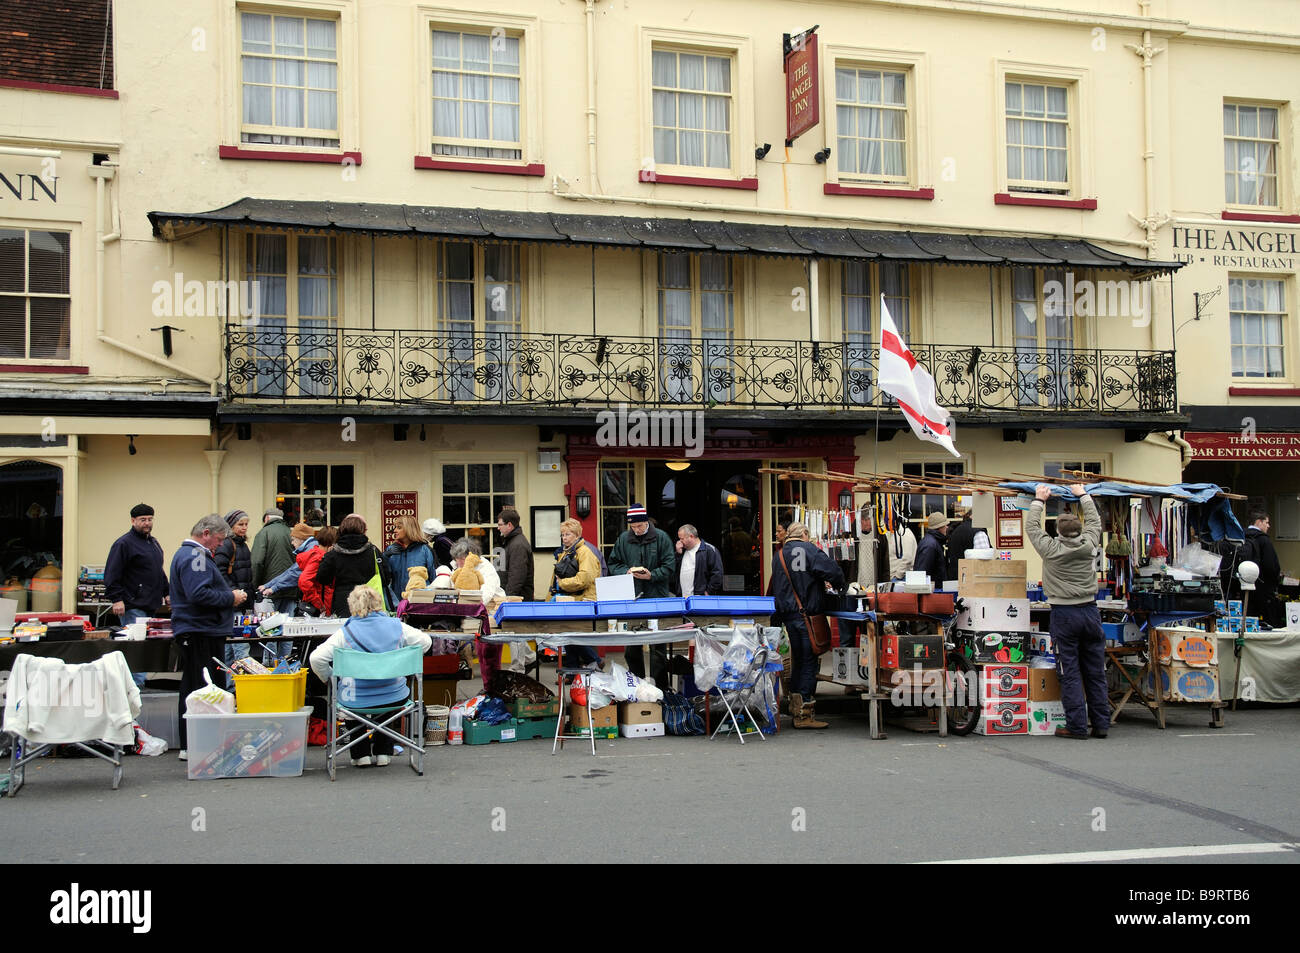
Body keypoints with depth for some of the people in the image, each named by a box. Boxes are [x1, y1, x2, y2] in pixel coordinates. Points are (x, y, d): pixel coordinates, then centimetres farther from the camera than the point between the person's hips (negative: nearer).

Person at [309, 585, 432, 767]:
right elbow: (425, 641, 5)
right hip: (394, 699, 2)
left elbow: (316, 658, -20)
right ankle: (382, 753, 38)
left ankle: (361, 754, 32)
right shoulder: (397, 626, -5)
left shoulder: (345, 633, -13)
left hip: (357, 702, -2)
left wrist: (329, 678, -3)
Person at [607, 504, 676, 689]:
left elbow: (669, 566, -3)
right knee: (632, 644, 10)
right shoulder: (623, 539, 7)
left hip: (656, 597, -3)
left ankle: (660, 685, 6)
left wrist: (651, 575, -16)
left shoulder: (661, 537, -1)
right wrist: (626, 571, -8)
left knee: (657, 644, -1)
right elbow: (613, 564, 11)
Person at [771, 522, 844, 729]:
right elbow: (832, 570, -14)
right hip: (807, 614, -7)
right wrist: (839, 585, 4)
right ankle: (804, 714, -5)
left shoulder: (778, 555, 15)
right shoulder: (808, 549, -7)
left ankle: (795, 708, 23)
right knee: (810, 662, -4)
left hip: (787, 614, 7)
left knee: (798, 660, 17)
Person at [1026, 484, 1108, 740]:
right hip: (1090, 611, 3)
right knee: (1095, 672, 9)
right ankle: (1101, 724, 13)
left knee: (1070, 672, -1)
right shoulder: (1089, 545, -1)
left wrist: (1039, 500, 21)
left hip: (1064, 615, -3)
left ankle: (1077, 726, -2)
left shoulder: (1050, 549, -8)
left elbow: (1032, 527, 8)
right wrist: (1083, 496, 31)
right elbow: (1094, 521, 19)